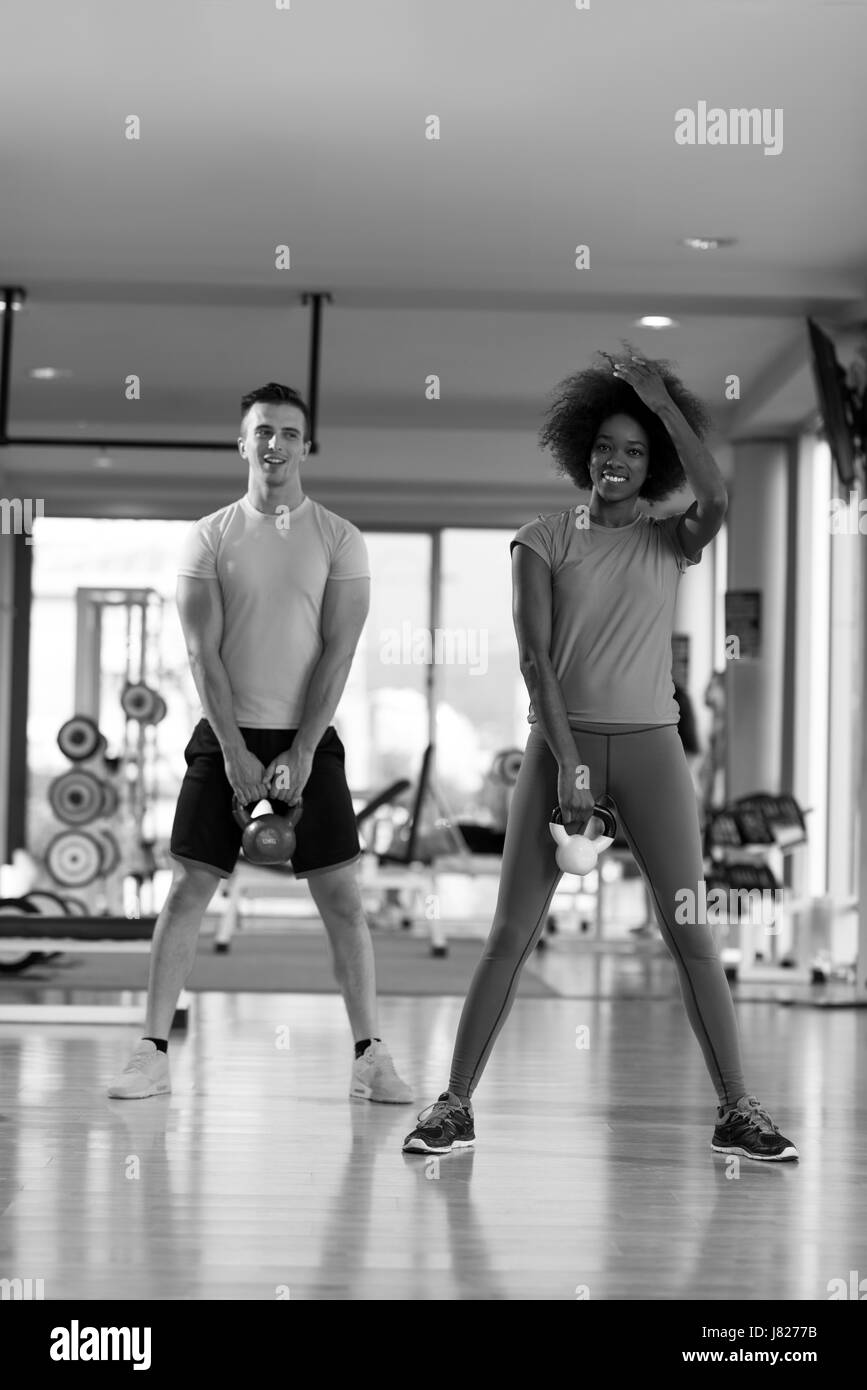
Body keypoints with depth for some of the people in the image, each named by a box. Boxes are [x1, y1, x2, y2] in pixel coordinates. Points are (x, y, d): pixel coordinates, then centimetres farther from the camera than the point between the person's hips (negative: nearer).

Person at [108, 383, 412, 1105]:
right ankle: (153, 1053, 3)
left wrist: (300, 754, -12)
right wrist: (235, 752, -11)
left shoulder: (339, 539, 2)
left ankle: (370, 1056, 4)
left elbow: (337, 653, -4)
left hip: (309, 739, 0)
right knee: (187, 892, -2)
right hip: (226, 738, 0)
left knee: (341, 896, -2)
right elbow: (204, 652, -2)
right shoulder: (209, 537, 4)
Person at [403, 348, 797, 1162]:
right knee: (511, 933, -3)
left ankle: (736, 1111, 0)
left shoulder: (670, 543, 8)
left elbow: (715, 500, -16)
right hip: (561, 741, -1)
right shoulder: (542, 543, 5)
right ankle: (454, 1106, 3)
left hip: (649, 745, 1)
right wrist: (569, 764, -14)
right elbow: (535, 657, -4)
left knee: (690, 934, -5)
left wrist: (661, 401, -10)